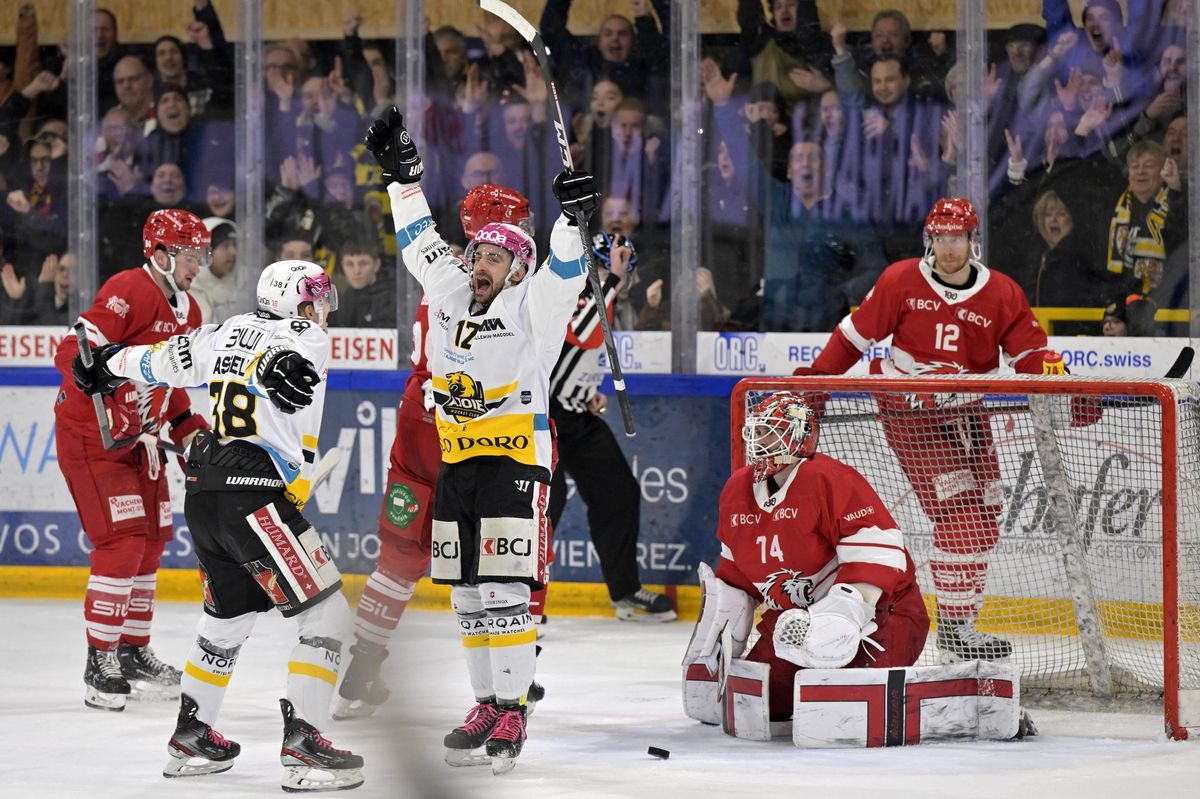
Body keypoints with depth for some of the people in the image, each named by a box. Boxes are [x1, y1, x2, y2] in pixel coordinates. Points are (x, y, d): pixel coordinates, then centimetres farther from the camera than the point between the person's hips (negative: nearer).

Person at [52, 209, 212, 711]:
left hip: (138, 437, 9)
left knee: (151, 539, 12)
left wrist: (190, 430, 10)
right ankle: (99, 664, -7)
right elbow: (73, 352, -27)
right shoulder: (129, 292, -20)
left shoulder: (187, 312, 10)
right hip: (89, 433, -9)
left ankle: (133, 651, 25)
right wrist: (112, 399, -37)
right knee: (123, 541, -14)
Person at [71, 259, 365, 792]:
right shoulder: (306, 336, -1)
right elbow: (293, 348, -24)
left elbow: (162, 361, 29)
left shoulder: (227, 333, 18)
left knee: (230, 614, 26)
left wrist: (109, 366, 45)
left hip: (203, 497, 9)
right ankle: (301, 745, -14)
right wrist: (278, 366, -45)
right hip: (255, 495, -9)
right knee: (325, 614, -6)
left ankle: (191, 735, 33)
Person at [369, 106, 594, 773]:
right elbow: (421, 239, 19)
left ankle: (512, 714, -11)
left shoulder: (531, 309, -5)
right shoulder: (451, 297, 11)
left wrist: (574, 217, -37)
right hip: (458, 462, 7)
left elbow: (564, 272, -21)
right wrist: (404, 173, 18)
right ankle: (488, 707, 16)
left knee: (505, 592, -12)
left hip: (517, 461, -7)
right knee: (467, 595, 9)